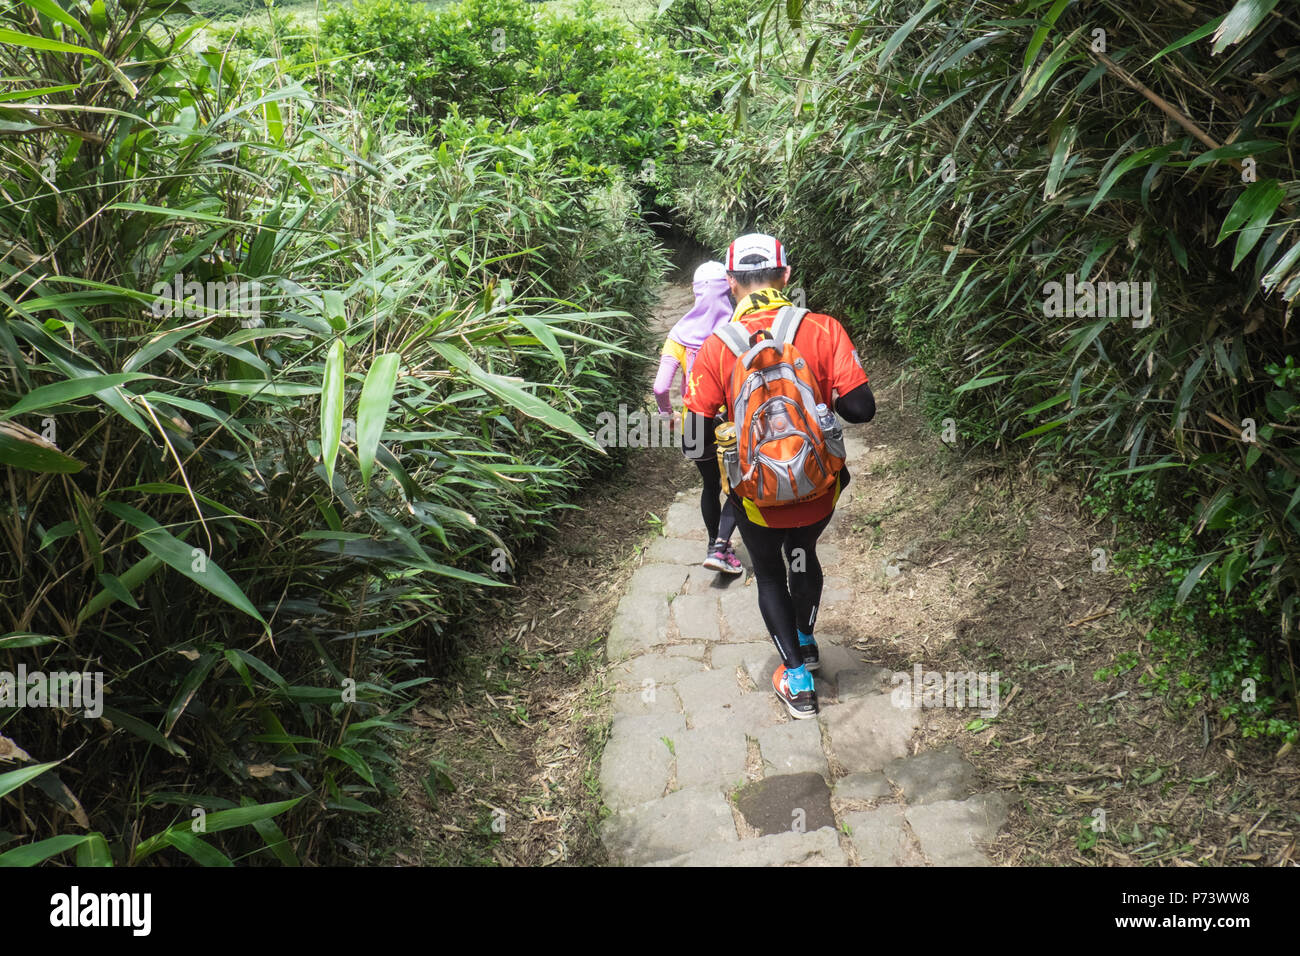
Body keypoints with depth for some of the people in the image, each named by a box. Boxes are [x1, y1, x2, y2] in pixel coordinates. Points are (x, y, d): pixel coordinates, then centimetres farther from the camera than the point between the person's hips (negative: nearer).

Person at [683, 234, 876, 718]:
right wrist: (820, 401, 4)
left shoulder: (717, 346, -14)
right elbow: (861, 408, -17)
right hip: (819, 490, 2)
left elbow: (695, 437, -15)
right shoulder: (822, 329, -14)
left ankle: (798, 681, 26)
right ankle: (805, 640, 54)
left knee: (769, 574, 23)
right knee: (803, 556, 30)